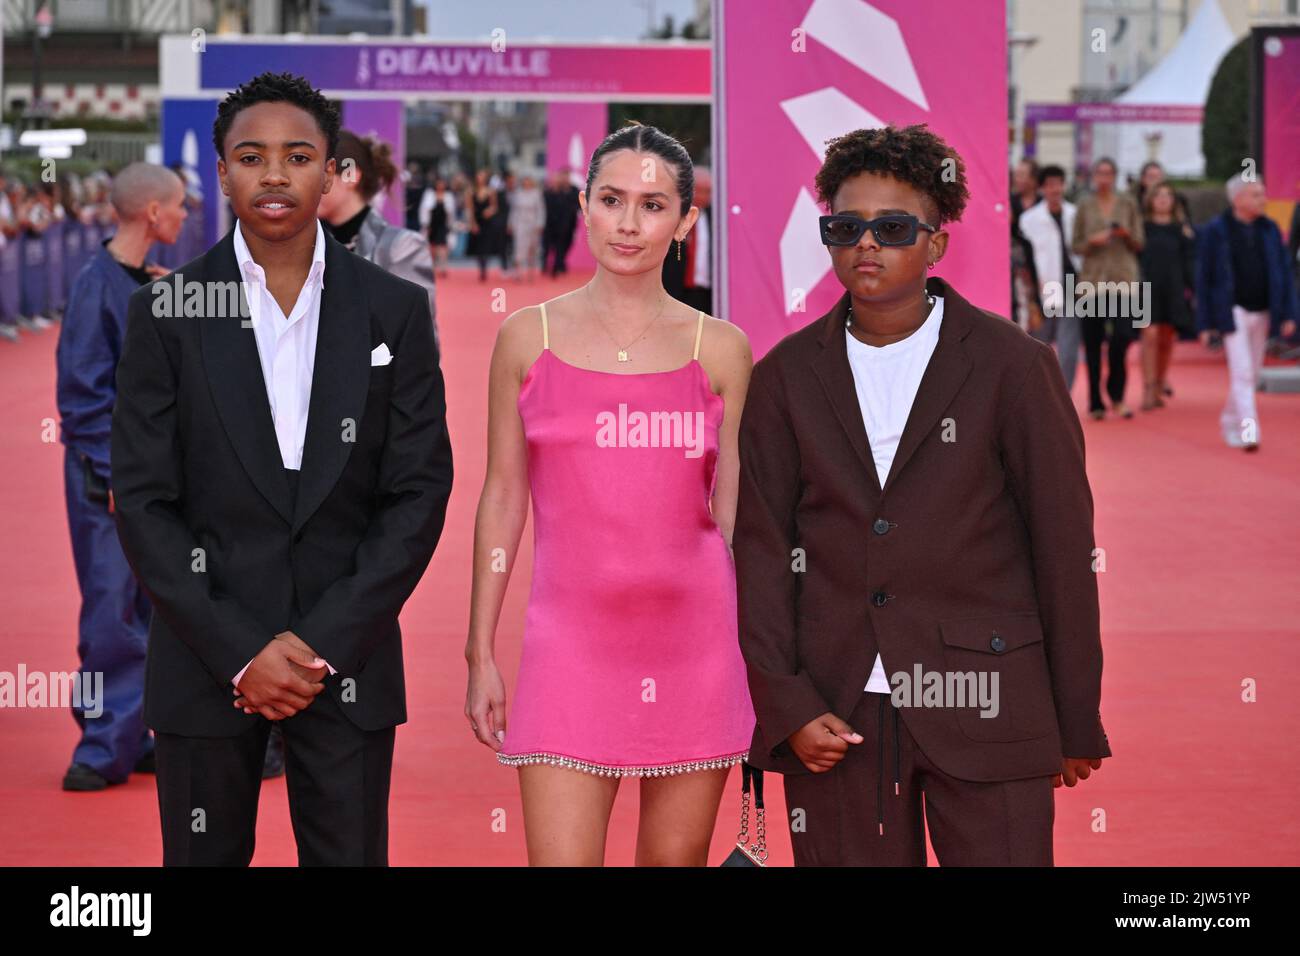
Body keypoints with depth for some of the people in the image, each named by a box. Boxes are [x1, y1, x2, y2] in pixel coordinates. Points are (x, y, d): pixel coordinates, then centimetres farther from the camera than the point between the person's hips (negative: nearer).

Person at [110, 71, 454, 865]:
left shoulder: (397, 310, 2)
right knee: (205, 856, 7)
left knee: (350, 854, 4)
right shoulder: (166, 311, 0)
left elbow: (420, 493, 0)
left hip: (347, 659, 0)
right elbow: (144, 502, -2)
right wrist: (239, 651, -10)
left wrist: (323, 643, -9)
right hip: (207, 659, 0)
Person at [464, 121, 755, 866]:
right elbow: (503, 499, 7)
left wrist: (759, 658, 6)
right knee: (561, 857, -9)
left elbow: (733, 514, 7)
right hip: (572, 638, -1)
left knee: (677, 857, 7)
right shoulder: (529, 337, 4)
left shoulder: (720, 349, 4)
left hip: (695, 639, 1)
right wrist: (481, 652, 5)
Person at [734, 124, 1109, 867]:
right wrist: (785, 707, -4)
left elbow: (1065, 549, 1)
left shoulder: (1013, 366, 0)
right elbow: (760, 552, 5)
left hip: (981, 710, -2)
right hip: (834, 715, 2)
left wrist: (1077, 722, 1)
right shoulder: (786, 378, 7)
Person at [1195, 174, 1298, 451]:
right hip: (1233, 311, -4)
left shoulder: (1269, 228, 5)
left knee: (1251, 375, 12)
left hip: (1263, 312, 5)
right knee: (1242, 373, -13)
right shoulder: (1215, 230, -5)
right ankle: (1248, 432, -17)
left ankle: (1229, 422, 30)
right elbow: (1203, 277, -4)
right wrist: (1205, 323, -7)